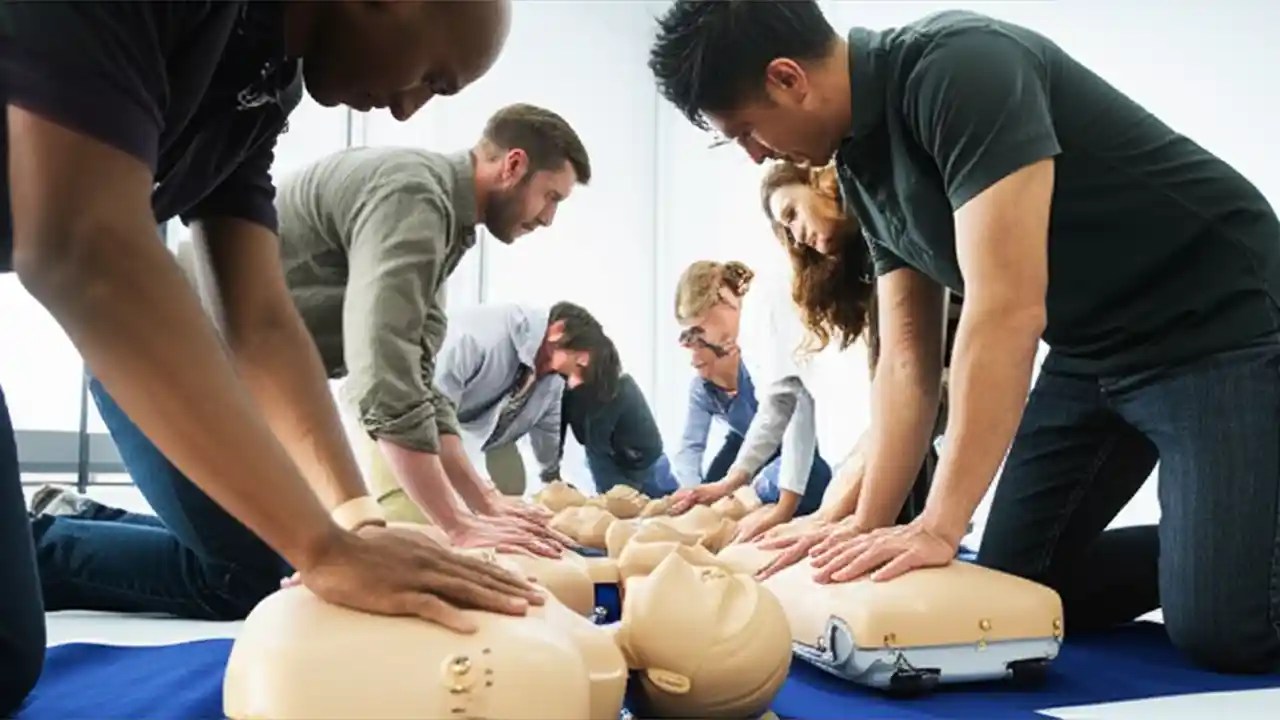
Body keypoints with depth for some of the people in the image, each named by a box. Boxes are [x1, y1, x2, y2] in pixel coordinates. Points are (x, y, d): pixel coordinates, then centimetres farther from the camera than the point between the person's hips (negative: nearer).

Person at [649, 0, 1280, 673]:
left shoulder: (961, 68, -25)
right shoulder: (860, 163, 2)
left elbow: (1008, 312, -31)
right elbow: (908, 360, 3)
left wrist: (939, 526, -29)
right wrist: (868, 522, -3)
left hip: (1219, 330, -8)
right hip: (1092, 351, 8)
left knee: (1218, 627, -17)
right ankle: (1214, 552, 20)